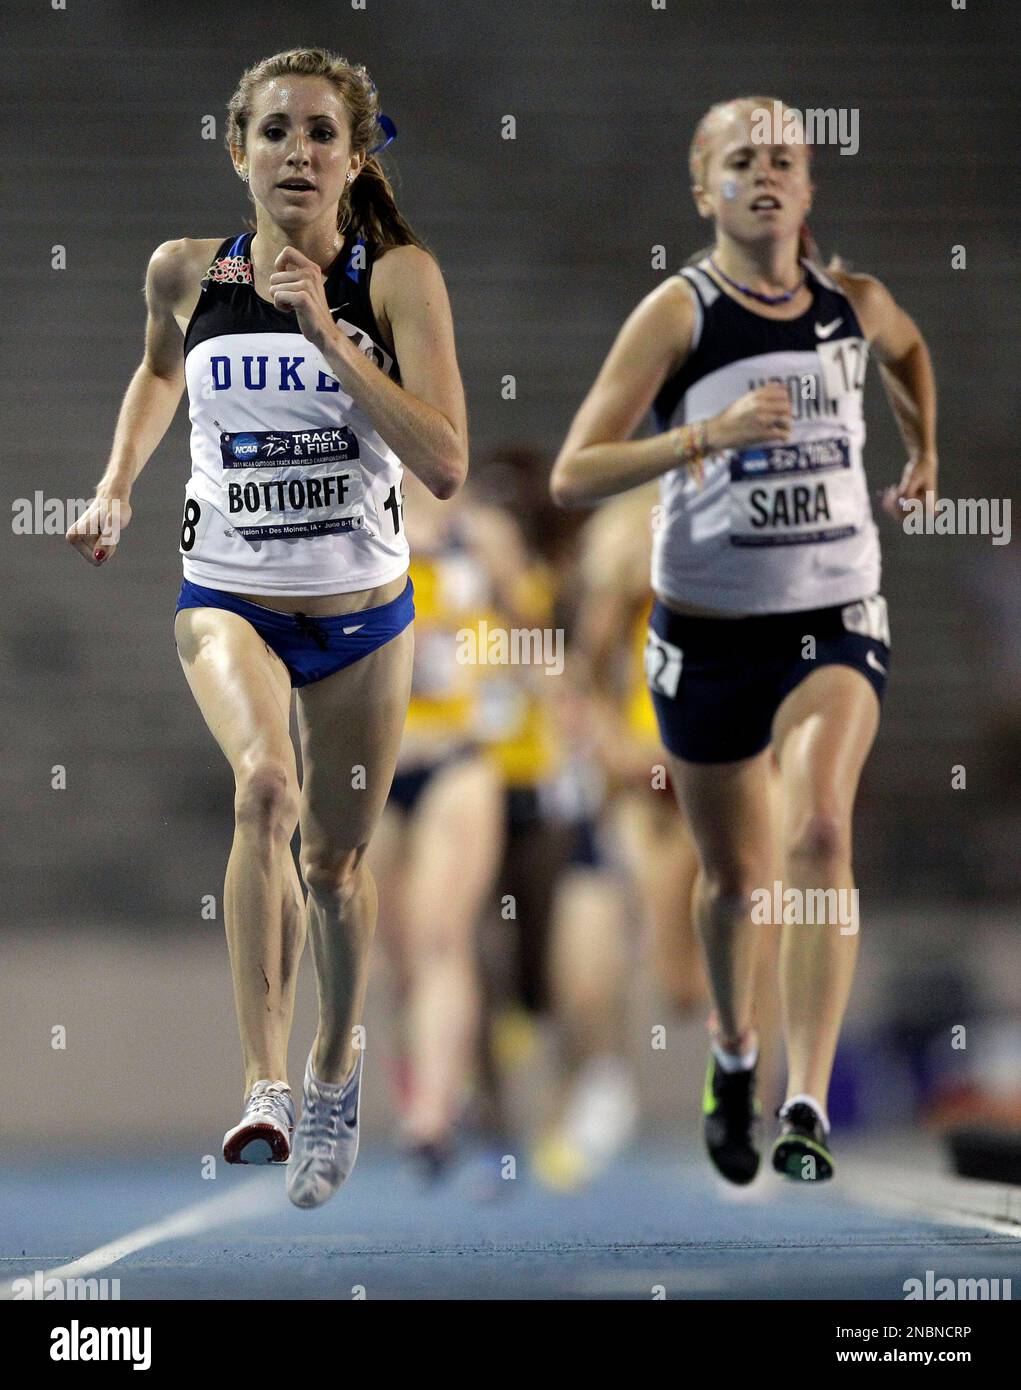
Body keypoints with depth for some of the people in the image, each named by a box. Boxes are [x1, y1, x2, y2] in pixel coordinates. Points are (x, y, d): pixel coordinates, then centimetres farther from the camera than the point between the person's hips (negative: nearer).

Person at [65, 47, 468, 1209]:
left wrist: (328, 336, -26)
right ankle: (263, 1080, -30)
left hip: (362, 608, 0)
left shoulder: (397, 277, -13)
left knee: (336, 857, 15)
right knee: (264, 788, -30)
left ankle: (335, 1064, 44)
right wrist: (116, 485, 7)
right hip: (227, 598, 0)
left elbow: (447, 466, -22)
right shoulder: (186, 272, -5)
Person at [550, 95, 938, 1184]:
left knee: (819, 832, -23)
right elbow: (571, 478, -19)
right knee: (735, 875, 12)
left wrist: (924, 449, 25)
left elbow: (906, 349, 29)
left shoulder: (853, 301, 1)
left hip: (837, 617, 1)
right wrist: (704, 437, -29)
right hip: (708, 632, -1)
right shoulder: (679, 311, -11)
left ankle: (808, 1104, -24)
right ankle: (733, 1054, 42)